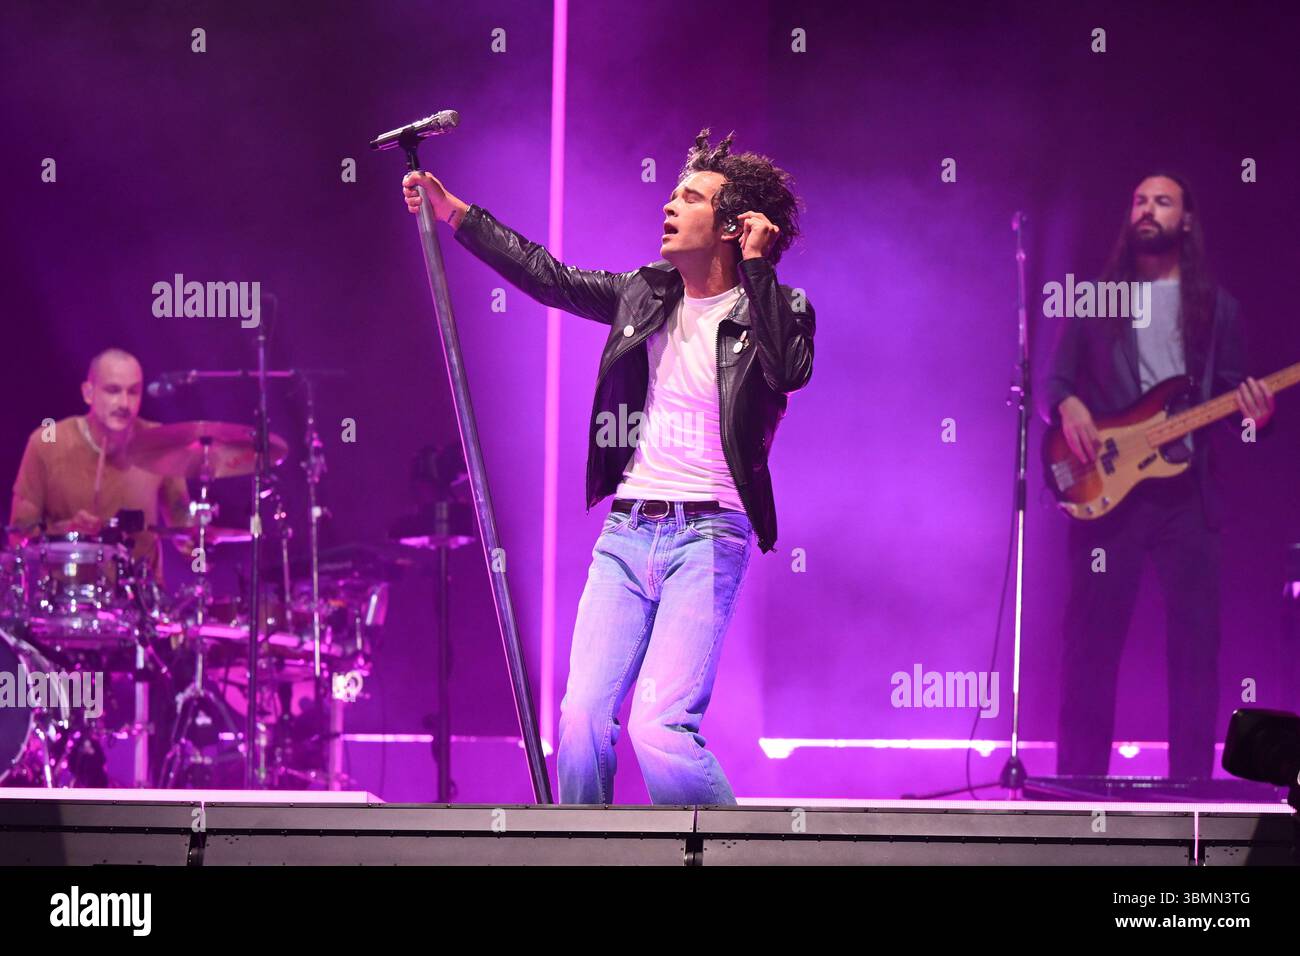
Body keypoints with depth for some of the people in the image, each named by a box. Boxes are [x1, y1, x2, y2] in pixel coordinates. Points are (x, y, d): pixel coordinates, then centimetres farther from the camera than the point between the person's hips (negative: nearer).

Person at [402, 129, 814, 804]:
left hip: (707, 536, -6)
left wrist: (754, 265, -16)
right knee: (583, 718, -3)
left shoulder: (775, 310, -1)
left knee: (660, 725, -18)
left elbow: (789, 370, -22)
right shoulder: (646, 293, 14)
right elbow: (550, 278, 23)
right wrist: (453, 212, 22)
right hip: (625, 532, 6)